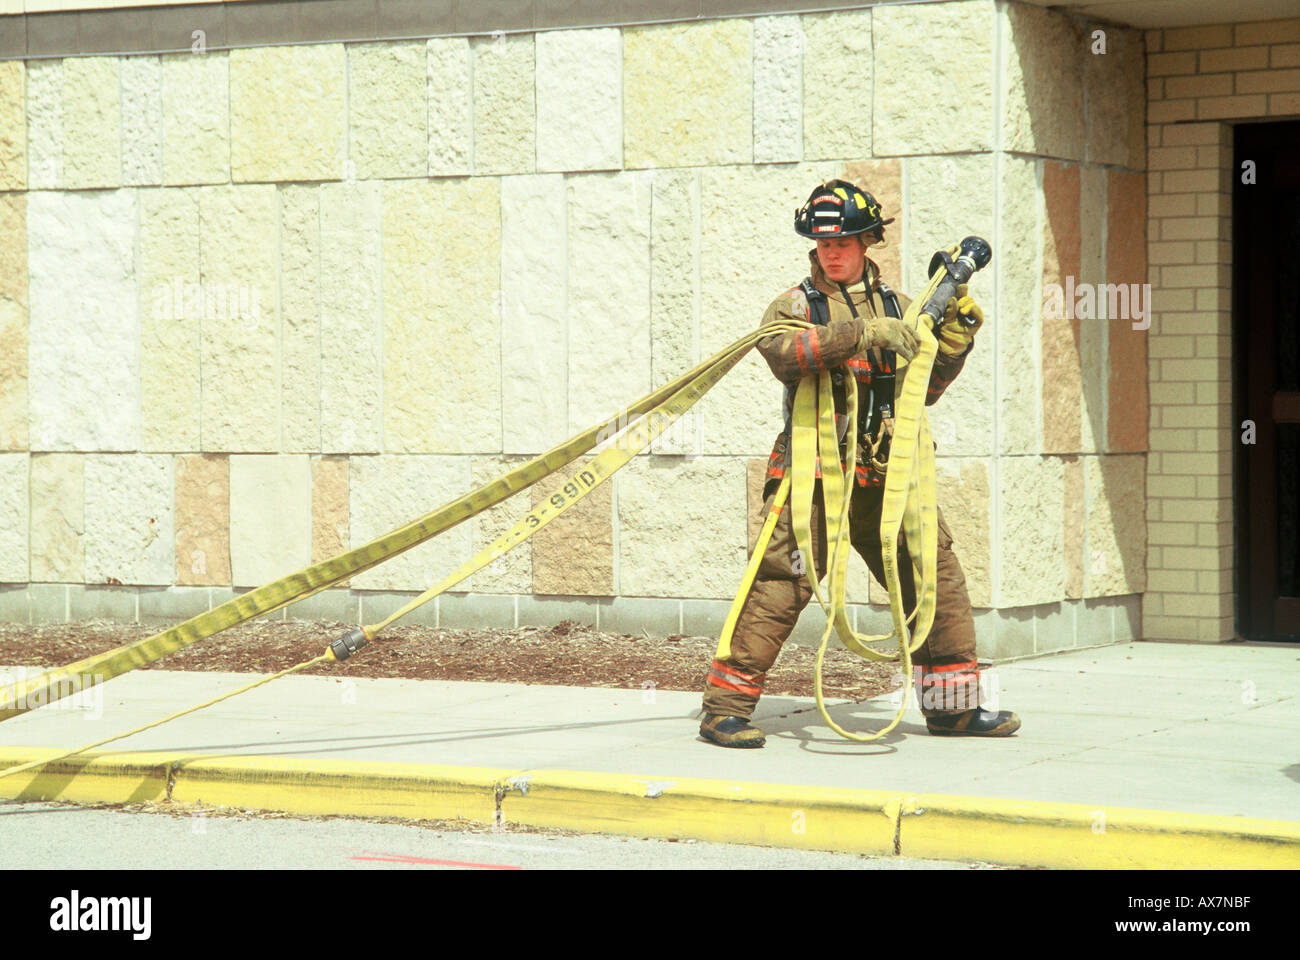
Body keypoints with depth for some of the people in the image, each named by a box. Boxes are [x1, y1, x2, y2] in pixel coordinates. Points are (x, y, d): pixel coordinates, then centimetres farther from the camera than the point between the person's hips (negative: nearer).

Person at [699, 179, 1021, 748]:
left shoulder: (895, 306, 17)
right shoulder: (796, 304, 3)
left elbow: (924, 390, 20)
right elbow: (783, 352, -20)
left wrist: (953, 338, 5)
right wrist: (862, 333, -26)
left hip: (884, 476, 5)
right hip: (814, 474, -5)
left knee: (938, 577, 4)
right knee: (780, 586, -12)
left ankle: (953, 706, 17)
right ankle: (726, 707, -6)